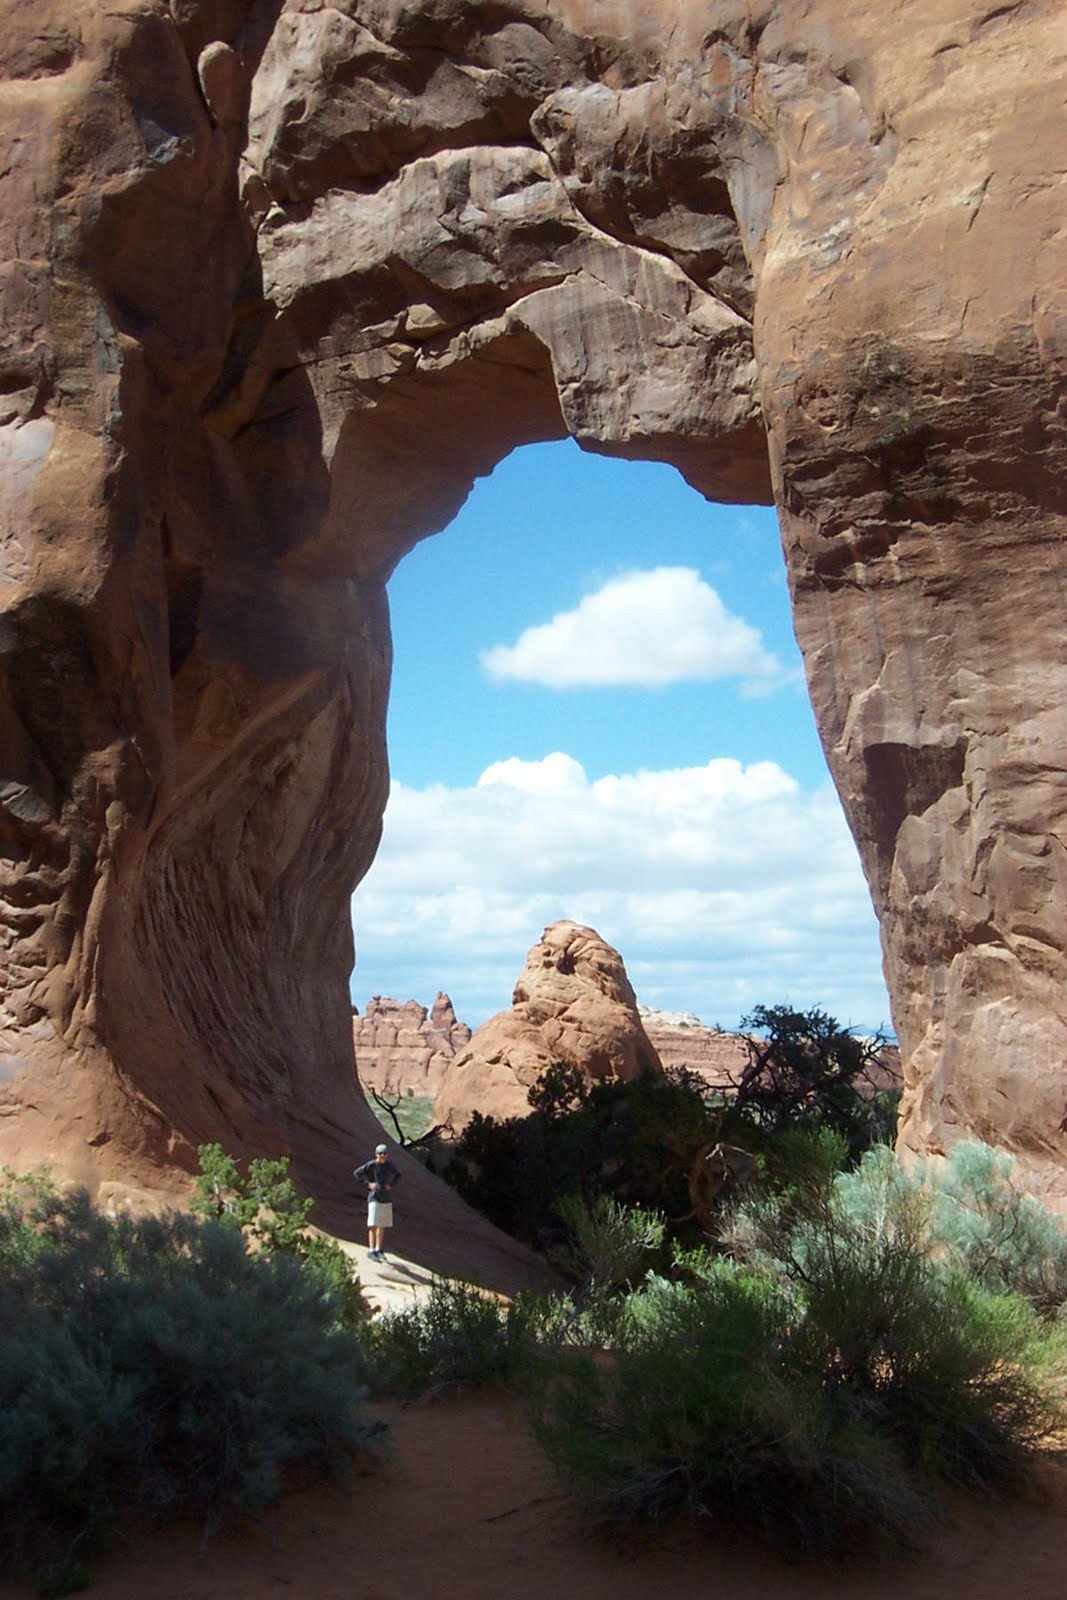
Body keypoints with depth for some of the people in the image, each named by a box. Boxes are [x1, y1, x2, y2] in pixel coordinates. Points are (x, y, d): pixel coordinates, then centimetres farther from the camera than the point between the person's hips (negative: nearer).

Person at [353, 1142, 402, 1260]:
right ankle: (371, 1250, -8)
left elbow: (397, 1176, 20)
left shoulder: (389, 1166, 4)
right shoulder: (371, 1165, -7)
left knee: (382, 1226, 10)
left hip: (387, 1199, 5)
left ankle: (378, 1250, 20)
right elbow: (357, 1173, -4)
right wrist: (368, 1183, -10)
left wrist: (391, 1185, 3)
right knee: (373, 1225, -10)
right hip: (375, 1198, -5)